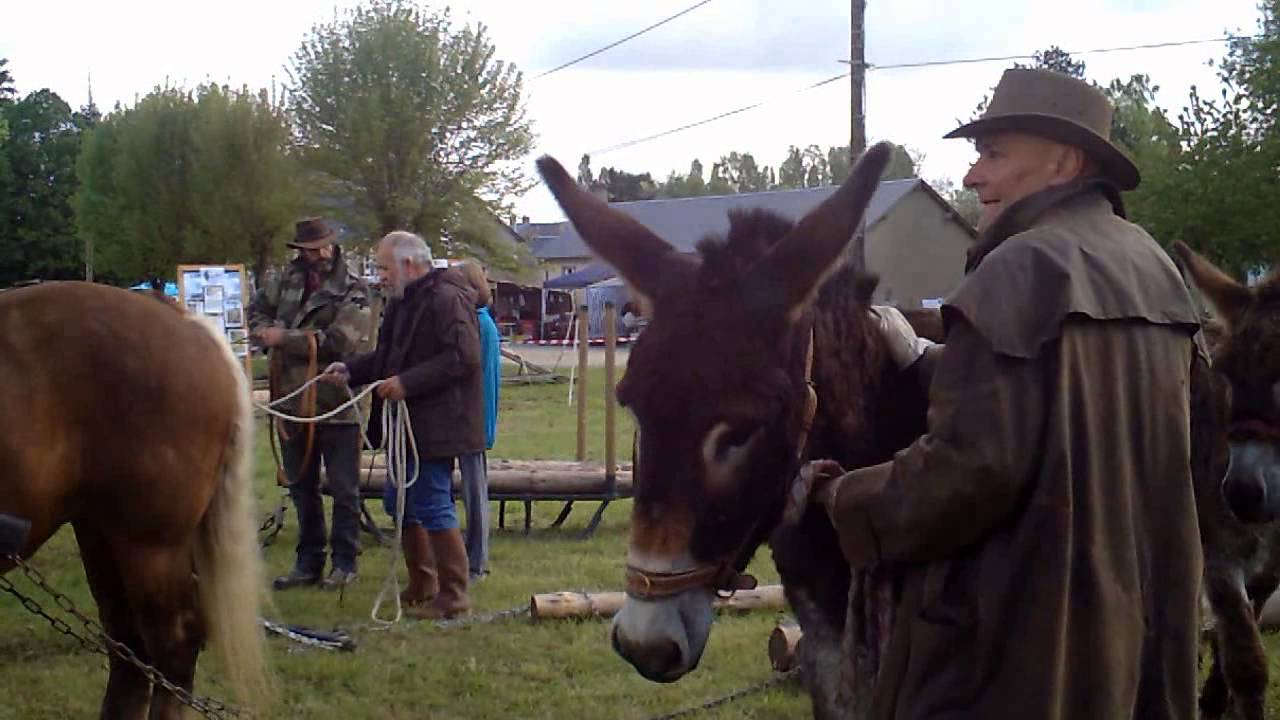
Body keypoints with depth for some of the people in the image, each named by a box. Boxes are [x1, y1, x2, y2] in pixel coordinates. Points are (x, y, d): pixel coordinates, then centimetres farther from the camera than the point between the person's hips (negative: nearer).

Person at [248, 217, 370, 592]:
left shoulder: (353, 290, -8)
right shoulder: (285, 280, 8)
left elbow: (338, 341, -19)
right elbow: (257, 309, 23)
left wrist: (284, 339, -15)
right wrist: (266, 331, 0)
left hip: (336, 404, -5)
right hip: (293, 402, 5)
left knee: (344, 490, 3)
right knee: (301, 487, 14)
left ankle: (344, 562, 13)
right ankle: (308, 561, 25)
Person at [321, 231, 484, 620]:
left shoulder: (446, 300, -16)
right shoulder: (402, 302, 17)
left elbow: (462, 358, -24)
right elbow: (389, 355, 25)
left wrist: (407, 383, -25)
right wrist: (350, 370, 9)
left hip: (437, 425, -11)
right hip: (409, 426, 11)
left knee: (434, 507, -7)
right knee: (400, 503, 17)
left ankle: (453, 595, 3)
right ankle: (420, 588, 28)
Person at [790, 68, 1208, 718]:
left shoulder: (1021, 270, -15)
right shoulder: (1154, 271, 11)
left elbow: (972, 466, -22)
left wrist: (838, 495, -9)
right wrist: (928, 364, 21)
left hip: (1029, 627, -9)